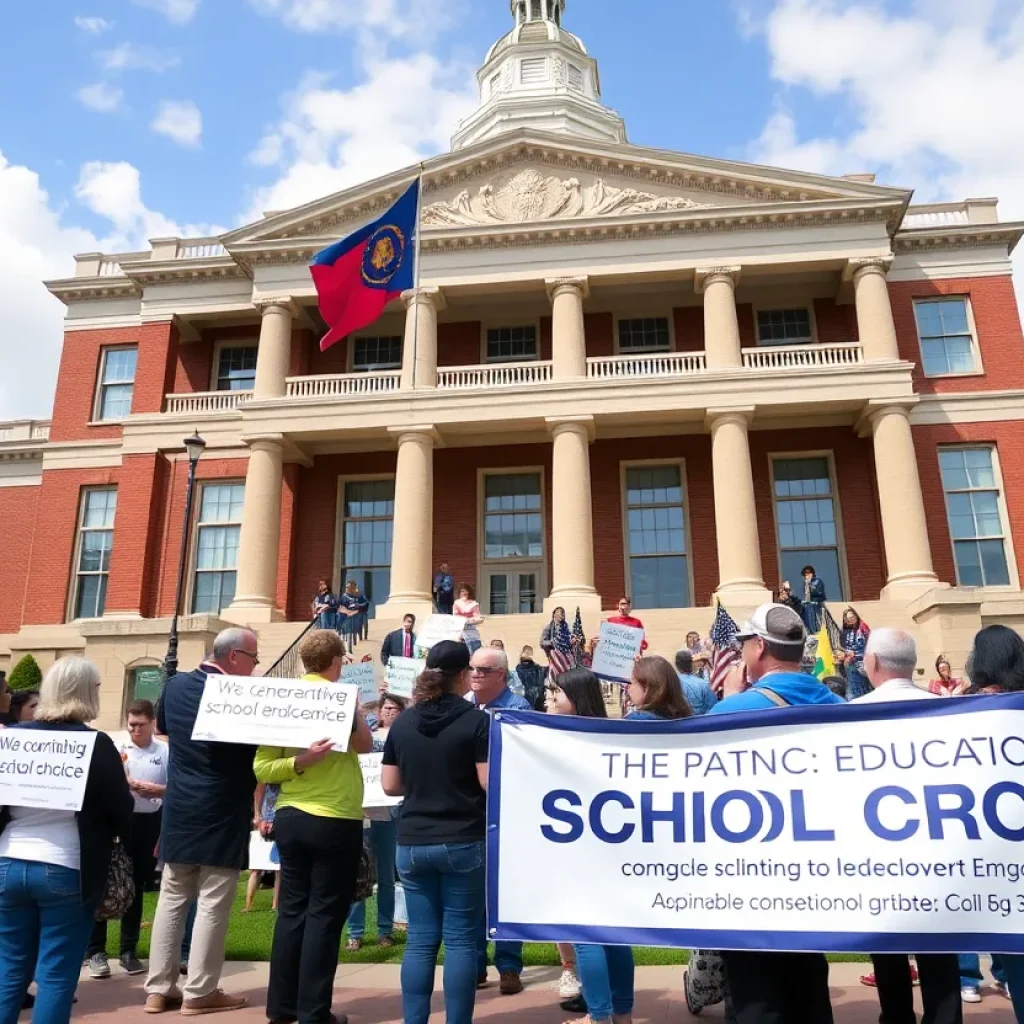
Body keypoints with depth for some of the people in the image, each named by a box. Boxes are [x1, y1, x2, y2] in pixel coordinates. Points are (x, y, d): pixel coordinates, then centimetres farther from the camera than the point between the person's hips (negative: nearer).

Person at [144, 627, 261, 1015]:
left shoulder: (175, 685, 2)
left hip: (178, 811, 6)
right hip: (222, 815, -6)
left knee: (172, 900, 13)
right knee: (212, 905, 3)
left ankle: (159, 989, 19)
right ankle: (200, 992, 9)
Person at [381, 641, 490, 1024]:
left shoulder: (402, 722, 4)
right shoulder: (476, 720, -10)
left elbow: (390, 785, 7)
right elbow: (491, 783, -12)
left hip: (412, 843, 4)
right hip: (463, 842, -4)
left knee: (420, 940, 11)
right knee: (461, 940, 5)